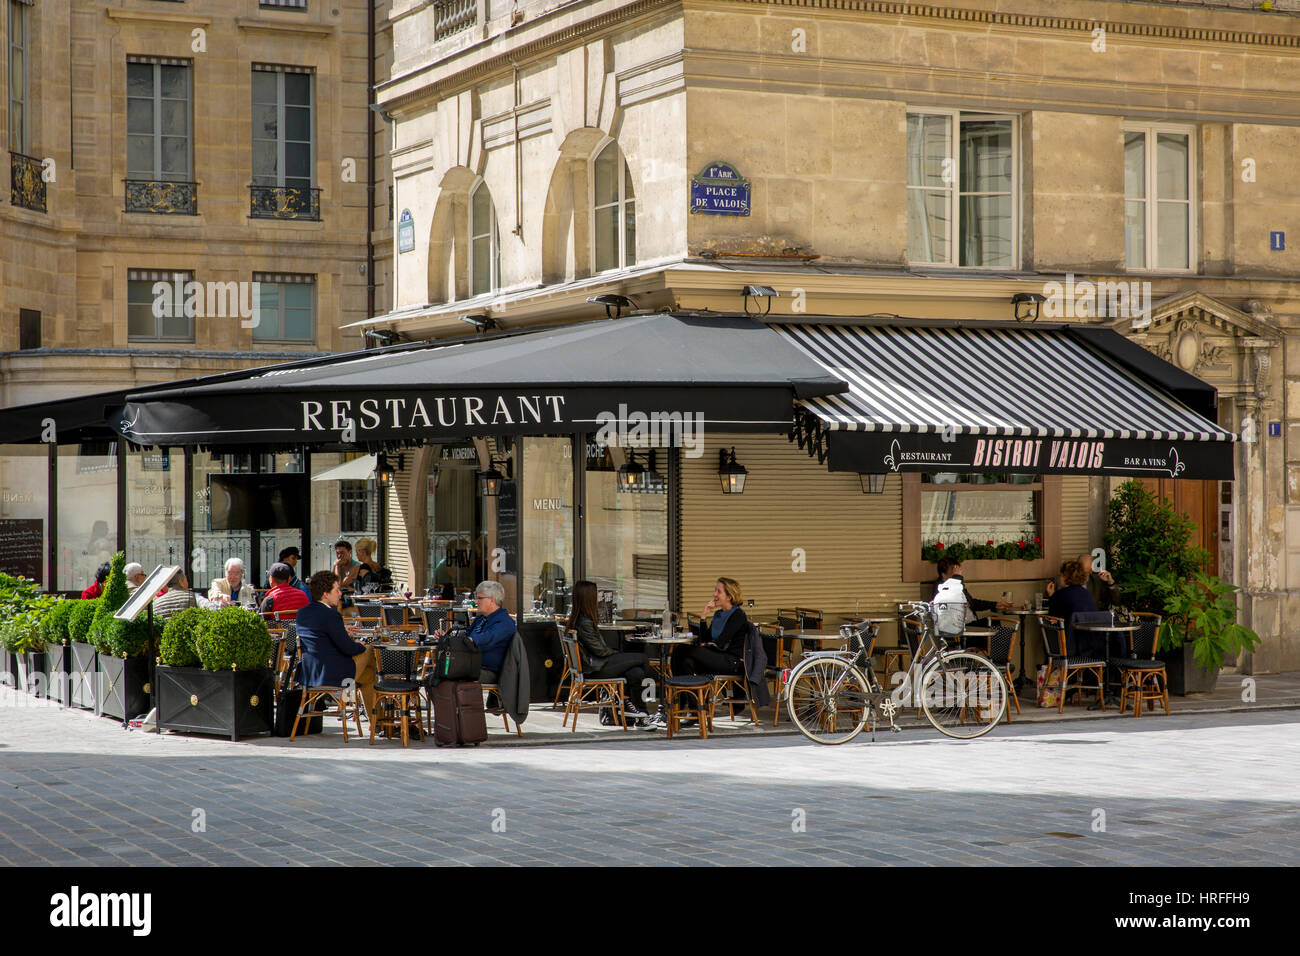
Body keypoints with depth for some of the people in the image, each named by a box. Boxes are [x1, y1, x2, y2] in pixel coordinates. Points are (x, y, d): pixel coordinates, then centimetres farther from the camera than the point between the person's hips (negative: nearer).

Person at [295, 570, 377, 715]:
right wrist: (363, 647, 4)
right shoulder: (331, 615, -20)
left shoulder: (302, 613, 6)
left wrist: (342, 632, 15)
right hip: (331, 675, -9)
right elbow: (348, 648, -17)